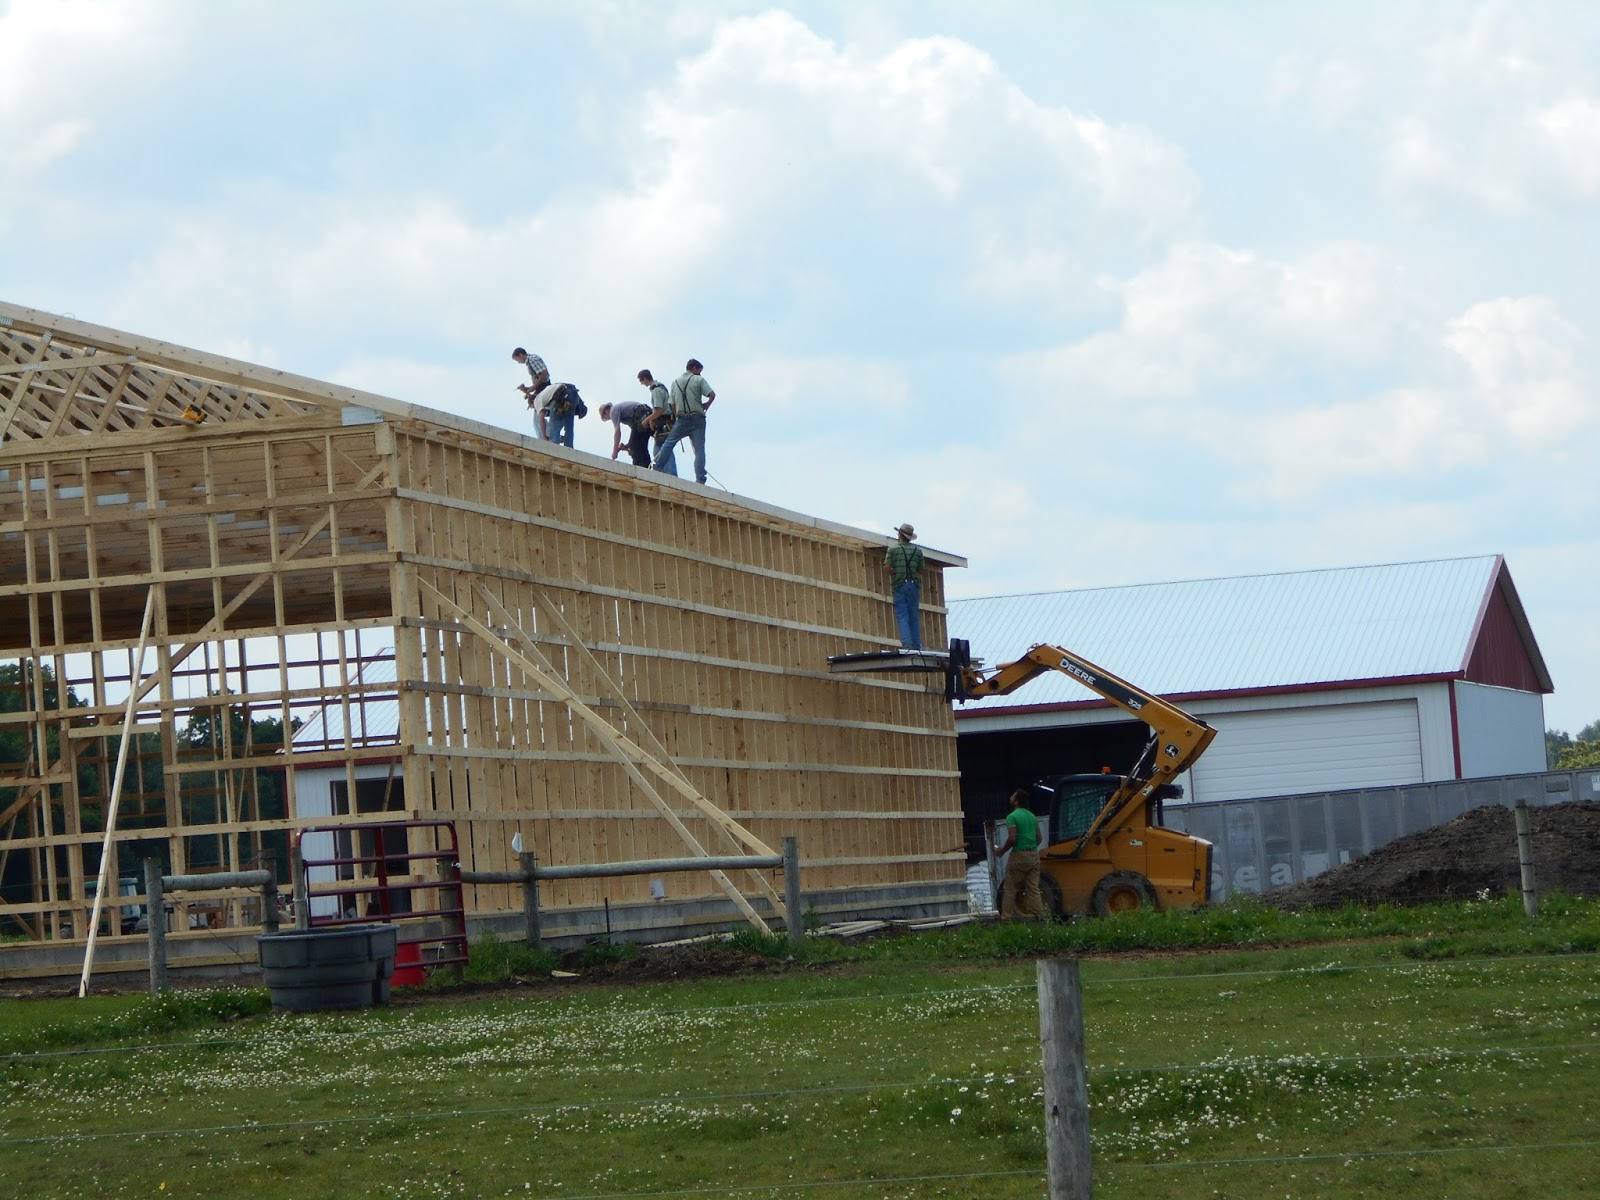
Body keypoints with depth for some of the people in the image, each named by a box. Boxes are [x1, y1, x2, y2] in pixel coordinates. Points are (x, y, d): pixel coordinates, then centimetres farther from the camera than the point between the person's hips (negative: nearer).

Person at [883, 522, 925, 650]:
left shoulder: (893, 549, -2)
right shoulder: (918, 550, 7)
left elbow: (887, 567, -10)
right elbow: (921, 570, 9)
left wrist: (895, 573, 8)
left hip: (899, 585, -3)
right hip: (914, 585, 3)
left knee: (902, 616, -5)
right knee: (914, 617, 7)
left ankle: (907, 643, -19)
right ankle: (917, 645, 4)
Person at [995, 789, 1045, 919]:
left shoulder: (1012, 817, -9)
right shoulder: (1032, 817, 13)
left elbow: (1012, 839, -17)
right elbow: (1039, 838, 14)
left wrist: (1001, 851, -4)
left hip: (1019, 856, -6)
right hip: (1034, 855, 6)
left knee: (1009, 889, 0)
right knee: (1033, 889, 5)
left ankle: (1006, 919, -1)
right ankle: (1040, 917, -1)